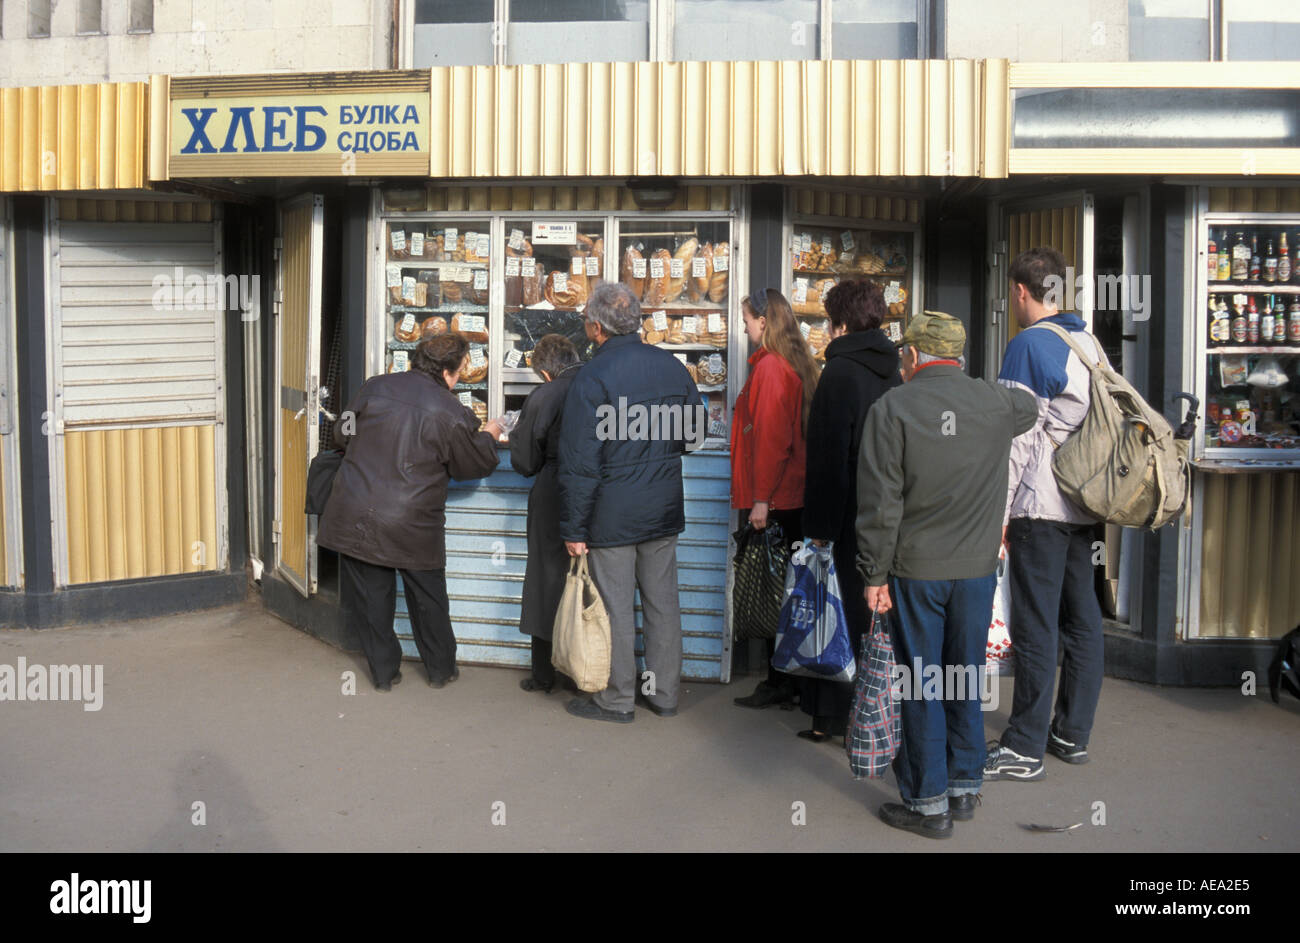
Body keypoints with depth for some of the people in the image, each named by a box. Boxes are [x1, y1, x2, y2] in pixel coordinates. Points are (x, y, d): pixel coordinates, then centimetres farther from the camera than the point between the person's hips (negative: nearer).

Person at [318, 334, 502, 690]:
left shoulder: (375, 387, 0)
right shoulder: (452, 413, -9)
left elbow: (342, 434, 13)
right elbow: (472, 465, 6)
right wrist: (489, 437, 25)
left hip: (357, 516, 2)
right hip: (414, 526, -2)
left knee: (370, 597, 14)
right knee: (428, 599, 17)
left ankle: (384, 671, 22)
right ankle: (441, 668, 30)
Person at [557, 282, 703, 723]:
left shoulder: (592, 377, -16)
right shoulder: (672, 366, 2)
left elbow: (579, 462, -16)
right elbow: (697, 430, 15)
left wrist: (574, 528, -11)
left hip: (613, 515, -6)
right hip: (665, 511, 6)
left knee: (615, 606, 4)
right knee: (662, 600, 14)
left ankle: (618, 699, 14)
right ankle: (664, 692, 23)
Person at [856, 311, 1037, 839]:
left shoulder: (891, 408, -9)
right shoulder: (998, 404, 2)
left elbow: (880, 503, -11)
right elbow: (1029, 405, 29)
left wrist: (874, 575, -5)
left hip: (915, 570, -3)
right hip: (978, 567, 4)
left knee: (921, 685, 4)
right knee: (966, 678, 15)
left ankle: (928, 803, 10)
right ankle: (964, 788, 24)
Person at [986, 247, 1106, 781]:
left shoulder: (1028, 345, -11)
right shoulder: (1088, 342, 13)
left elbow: (1017, 434, -15)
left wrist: (1000, 510, -11)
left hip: (1041, 505, -8)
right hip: (1084, 504, 8)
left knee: (1035, 627, -5)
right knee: (1081, 619, 12)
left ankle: (1025, 749, 0)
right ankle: (1072, 733, 22)